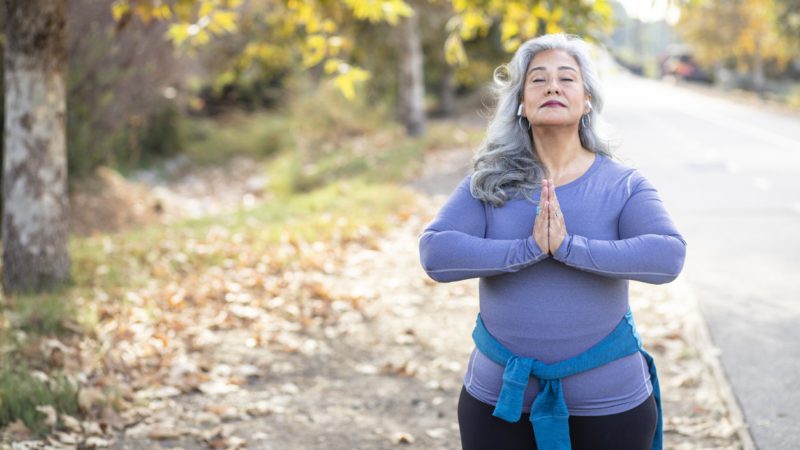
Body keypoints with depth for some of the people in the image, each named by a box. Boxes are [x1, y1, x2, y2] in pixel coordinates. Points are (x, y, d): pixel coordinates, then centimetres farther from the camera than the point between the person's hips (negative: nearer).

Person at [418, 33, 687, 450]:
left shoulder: (623, 184, -3)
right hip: (498, 398, 1)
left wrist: (569, 246, -26)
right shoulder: (489, 182, 0)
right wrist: (529, 249, -23)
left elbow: (667, 257, -19)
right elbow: (435, 253, -14)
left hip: (608, 400, -1)